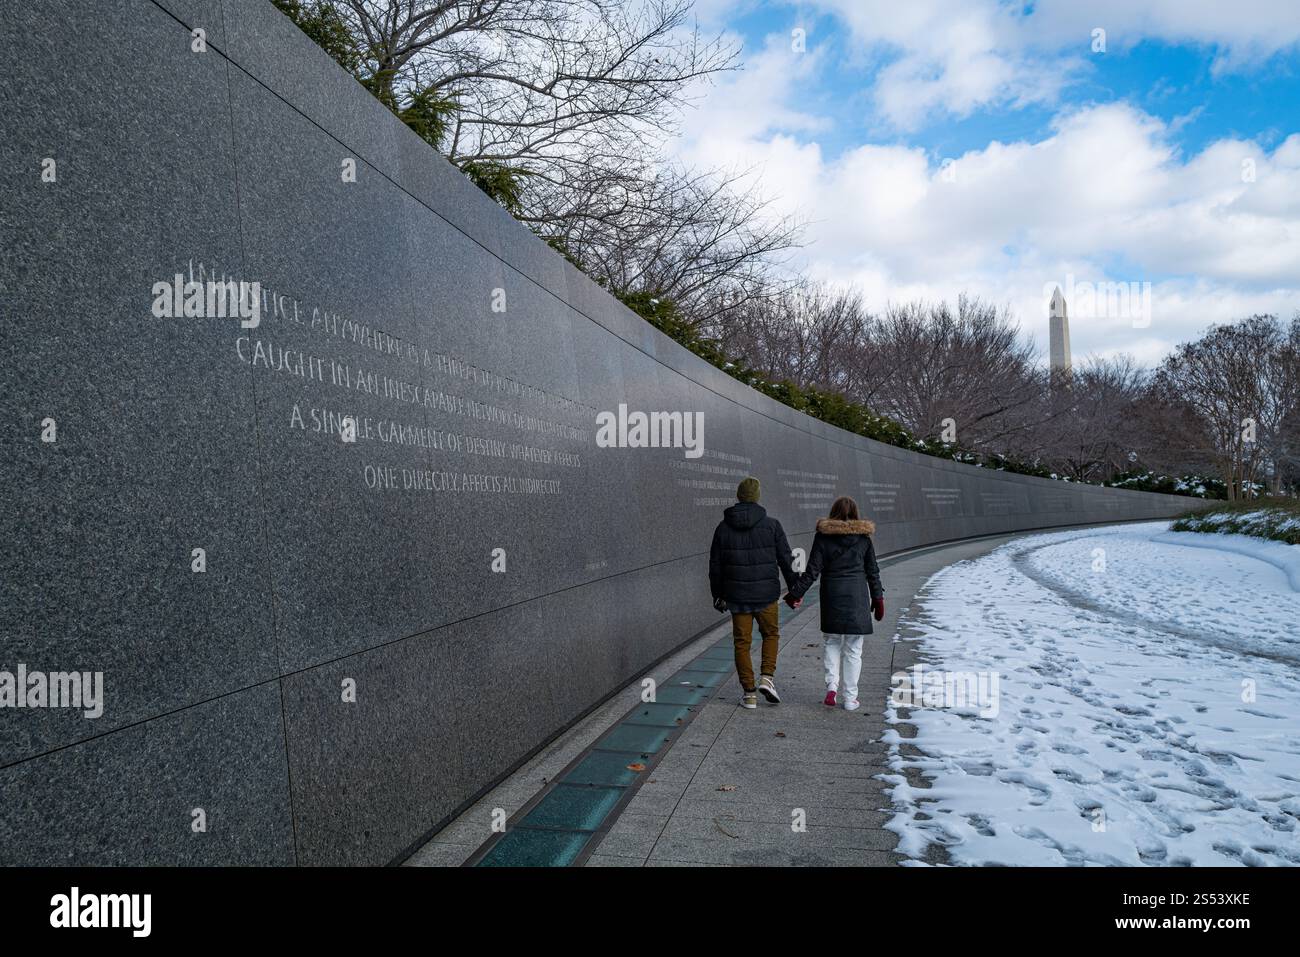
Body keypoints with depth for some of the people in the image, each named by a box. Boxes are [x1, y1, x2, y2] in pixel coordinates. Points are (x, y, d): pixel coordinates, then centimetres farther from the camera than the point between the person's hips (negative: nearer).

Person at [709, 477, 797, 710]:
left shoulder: (723, 527, 0)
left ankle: (748, 693, 9)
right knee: (771, 634, 20)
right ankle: (767, 677, 3)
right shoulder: (771, 525, -5)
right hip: (766, 594, -1)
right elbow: (786, 560, -3)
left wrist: (718, 594, 15)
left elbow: (715, 565, 5)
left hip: (737, 596, 1)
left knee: (742, 642, 9)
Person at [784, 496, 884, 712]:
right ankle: (850, 698, 10)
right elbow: (872, 571, 6)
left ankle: (832, 684, -1)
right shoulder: (863, 537, 1)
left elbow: (812, 571, -6)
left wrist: (795, 593, 2)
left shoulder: (823, 536, -3)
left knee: (831, 641, 16)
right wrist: (878, 598, 16)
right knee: (853, 649, 7)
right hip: (857, 597, 0)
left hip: (832, 596, 0)